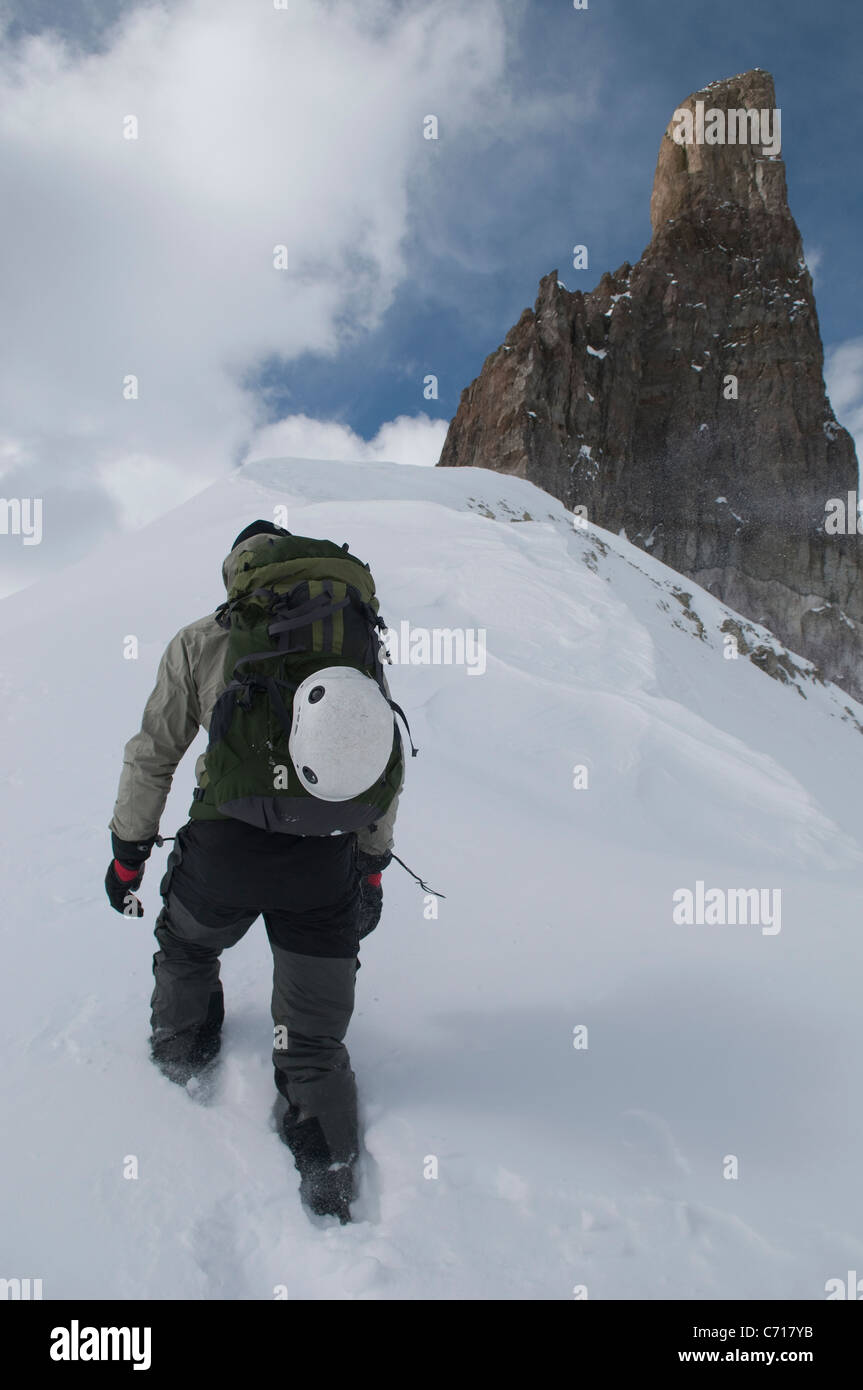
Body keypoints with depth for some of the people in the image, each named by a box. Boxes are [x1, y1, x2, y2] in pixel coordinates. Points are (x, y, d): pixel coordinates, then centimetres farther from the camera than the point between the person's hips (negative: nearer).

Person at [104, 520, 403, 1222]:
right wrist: (373, 864, 20)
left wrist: (129, 850, 18)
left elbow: (153, 754, 6)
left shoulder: (201, 642, 4)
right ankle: (329, 1167, 23)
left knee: (187, 944, 35)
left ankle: (181, 1046, 55)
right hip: (324, 864, 1)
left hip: (225, 850, 0)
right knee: (314, 1038, 19)